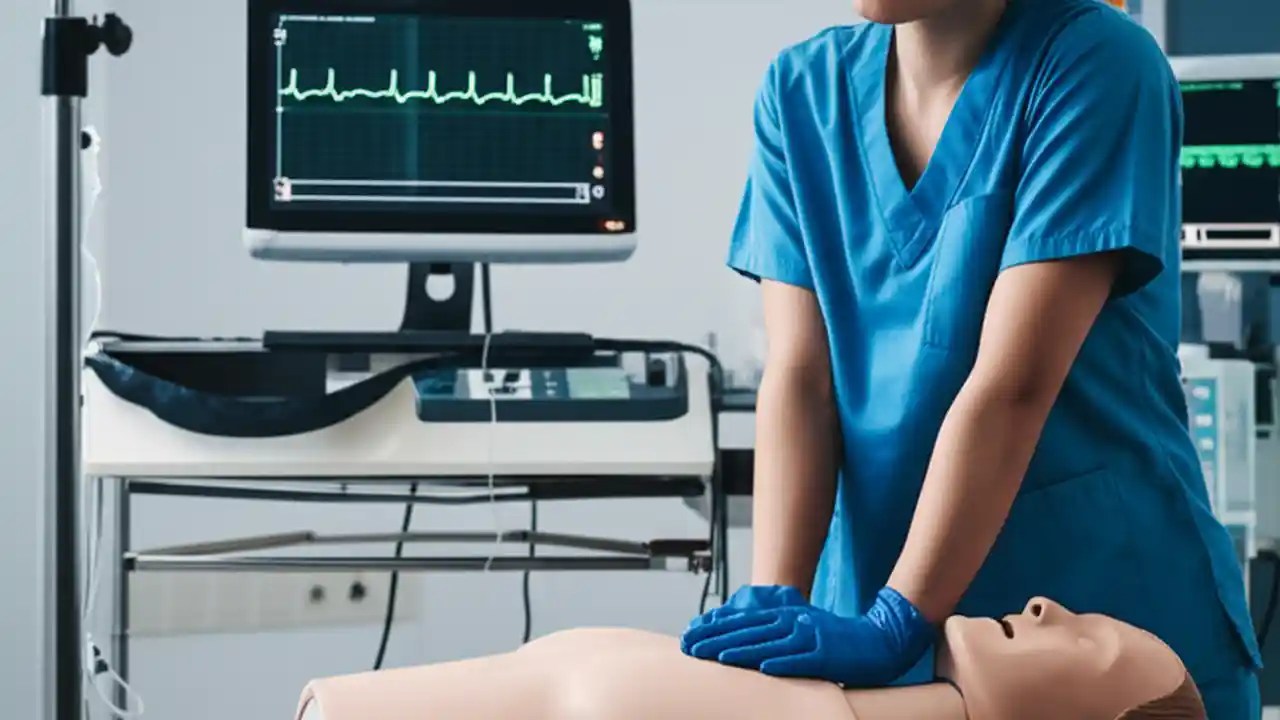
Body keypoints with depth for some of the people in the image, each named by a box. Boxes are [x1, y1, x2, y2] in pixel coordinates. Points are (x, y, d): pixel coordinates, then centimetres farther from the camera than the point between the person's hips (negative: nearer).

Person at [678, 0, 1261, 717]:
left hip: (1111, 603, -4)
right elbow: (799, 378, -5)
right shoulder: (803, 88, 1)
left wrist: (894, 624, -23)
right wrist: (772, 602, -17)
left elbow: (1013, 385, -20)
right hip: (879, 577, 5)